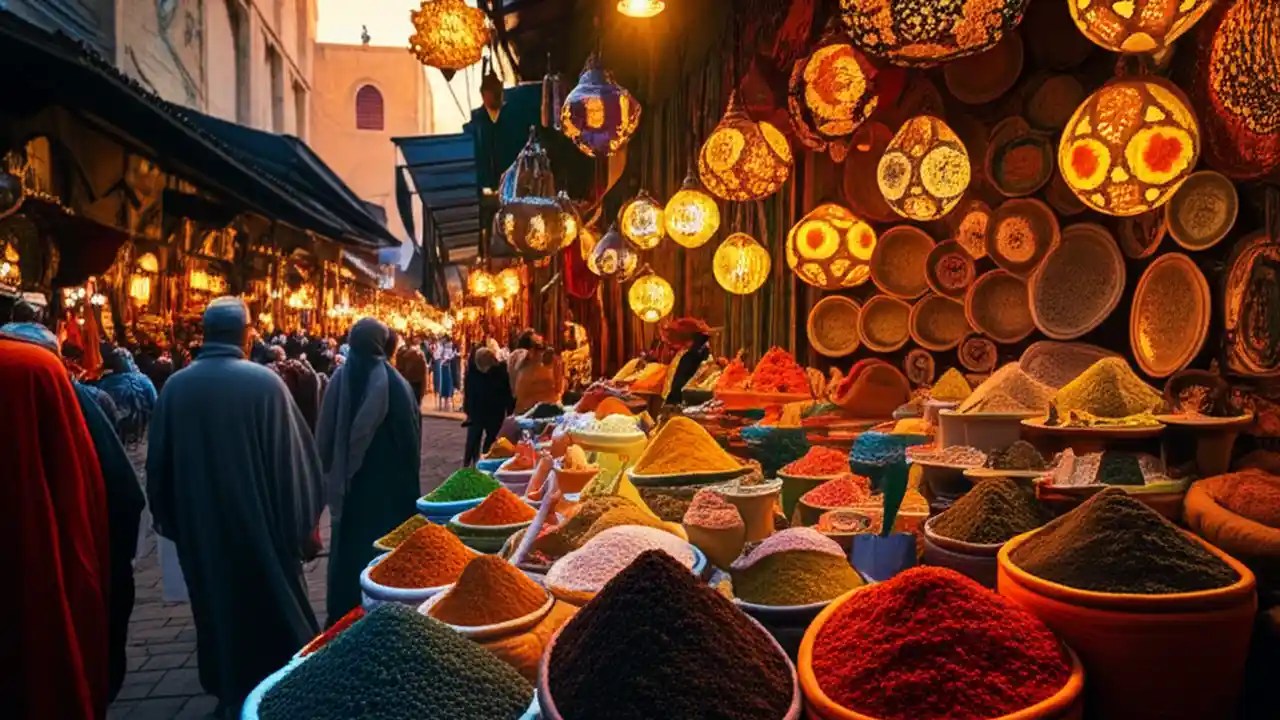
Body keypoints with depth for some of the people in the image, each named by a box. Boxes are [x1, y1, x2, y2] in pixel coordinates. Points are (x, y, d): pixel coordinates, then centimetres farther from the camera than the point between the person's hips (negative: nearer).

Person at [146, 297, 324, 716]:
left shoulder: (175, 387, -4)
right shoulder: (264, 383, -16)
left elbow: (159, 462, 5)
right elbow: (292, 458, -15)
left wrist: (170, 520, 20)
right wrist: (304, 527, -4)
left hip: (199, 529, 4)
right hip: (260, 526, -4)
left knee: (217, 613, 20)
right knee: (273, 614, 12)